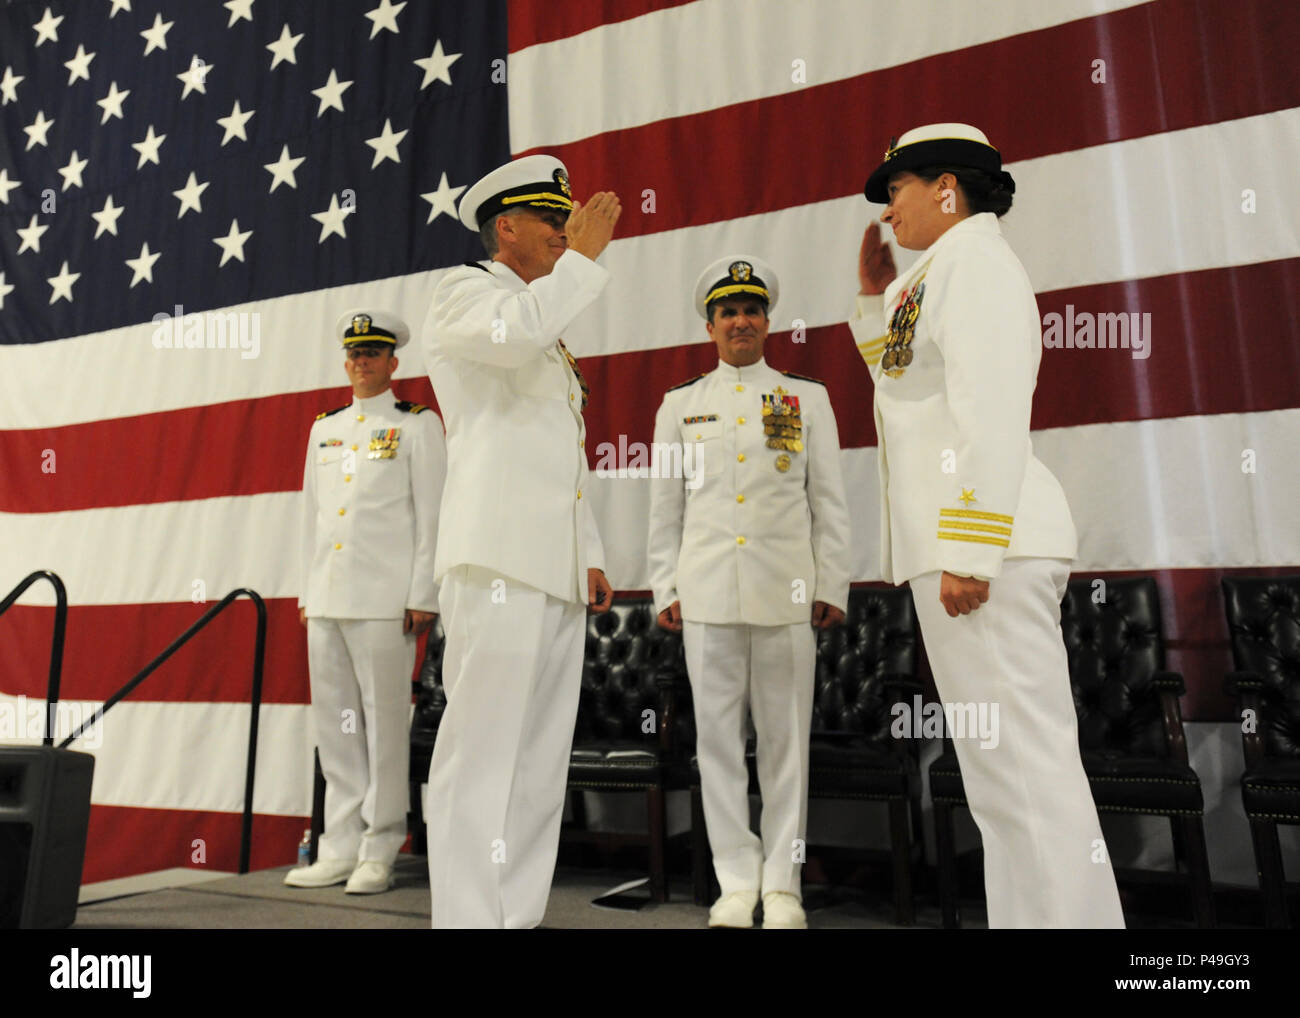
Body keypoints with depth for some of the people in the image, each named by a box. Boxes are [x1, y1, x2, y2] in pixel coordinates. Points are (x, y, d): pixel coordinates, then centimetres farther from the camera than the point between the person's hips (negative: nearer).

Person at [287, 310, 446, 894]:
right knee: (334, 724, 8)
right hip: (326, 600, 6)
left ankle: (378, 852, 7)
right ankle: (340, 849, 18)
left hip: (384, 599, -6)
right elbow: (311, 515, 20)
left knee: (384, 720, -2)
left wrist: (423, 596, -10)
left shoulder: (418, 424, 3)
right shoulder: (325, 429, 19)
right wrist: (306, 594, 15)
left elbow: (431, 515, -4)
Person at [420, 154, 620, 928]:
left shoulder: (550, 333, 28)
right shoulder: (465, 291, 5)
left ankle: (519, 914, 17)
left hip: (557, 569, 8)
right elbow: (515, 328, -22)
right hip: (498, 559, -8)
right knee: (482, 754, -8)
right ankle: (467, 916, -1)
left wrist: (592, 555, 18)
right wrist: (582, 257, -7)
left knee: (540, 763, 9)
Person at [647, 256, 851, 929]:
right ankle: (737, 881, 16)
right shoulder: (680, 405, 13)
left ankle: (782, 886, 16)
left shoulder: (808, 399, 11)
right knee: (717, 736, 3)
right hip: (707, 594, 1)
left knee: (785, 738, 4)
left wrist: (832, 587, 1)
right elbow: (664, 506, 12)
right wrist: (665, 589, 5)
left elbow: (830, 502, 8)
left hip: (786, 593, -1)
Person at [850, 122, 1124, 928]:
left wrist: (971, 552, -22)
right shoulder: (943, 273, 24)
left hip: (985, 536, -10)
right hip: (967, 543, 10)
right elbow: (912, 383, 32)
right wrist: (876, 298, 26)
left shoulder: (975, 258, -4)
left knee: (1024, 765, -9)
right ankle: (1036, 913, 19)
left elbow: (993, 410, -17)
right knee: (1005, 769, 11)